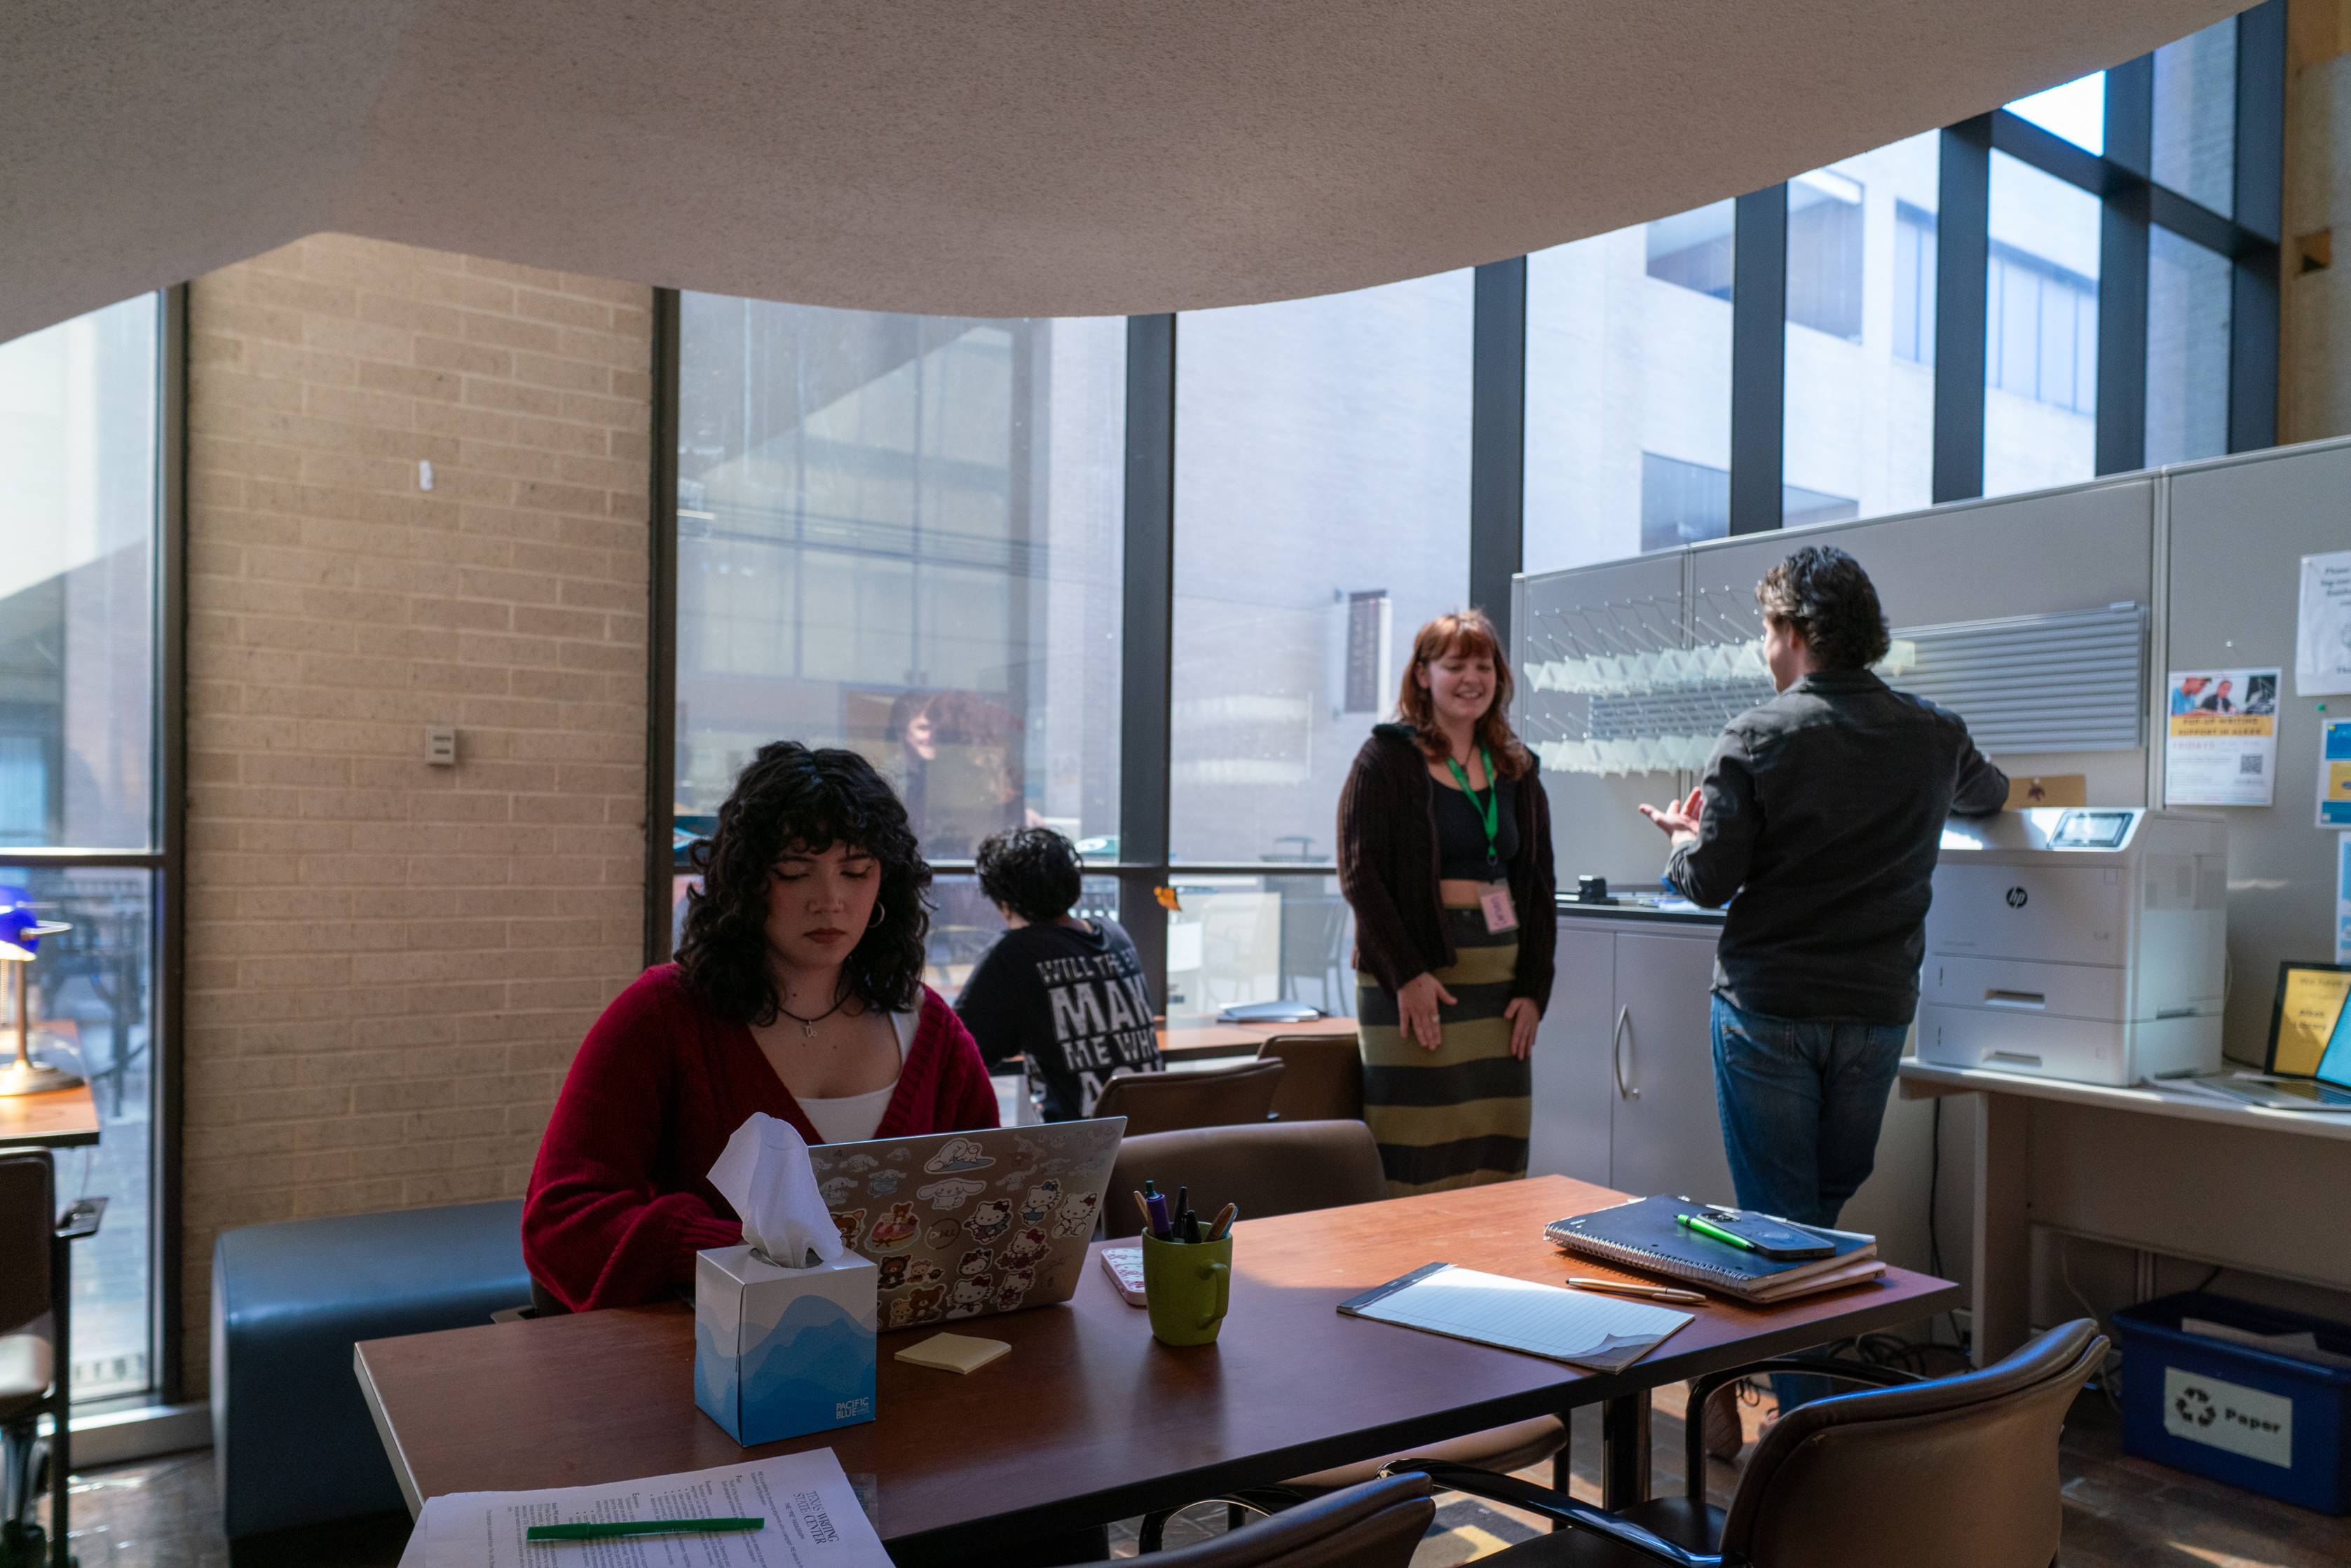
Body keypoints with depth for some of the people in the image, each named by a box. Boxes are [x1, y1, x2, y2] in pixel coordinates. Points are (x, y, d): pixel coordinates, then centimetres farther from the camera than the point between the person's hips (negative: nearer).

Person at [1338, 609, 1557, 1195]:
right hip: (1416, 980, -5)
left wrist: (1534, 989, 4)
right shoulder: (1386, 758, -2)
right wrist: (1406, 975, -15)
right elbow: (1359, 873, -9)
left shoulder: (1516, 771, 14)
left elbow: (1539, 885, 13)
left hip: (1500, 980, 5)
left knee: (1496, 1153, 5)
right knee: (1416, 1158, -4)